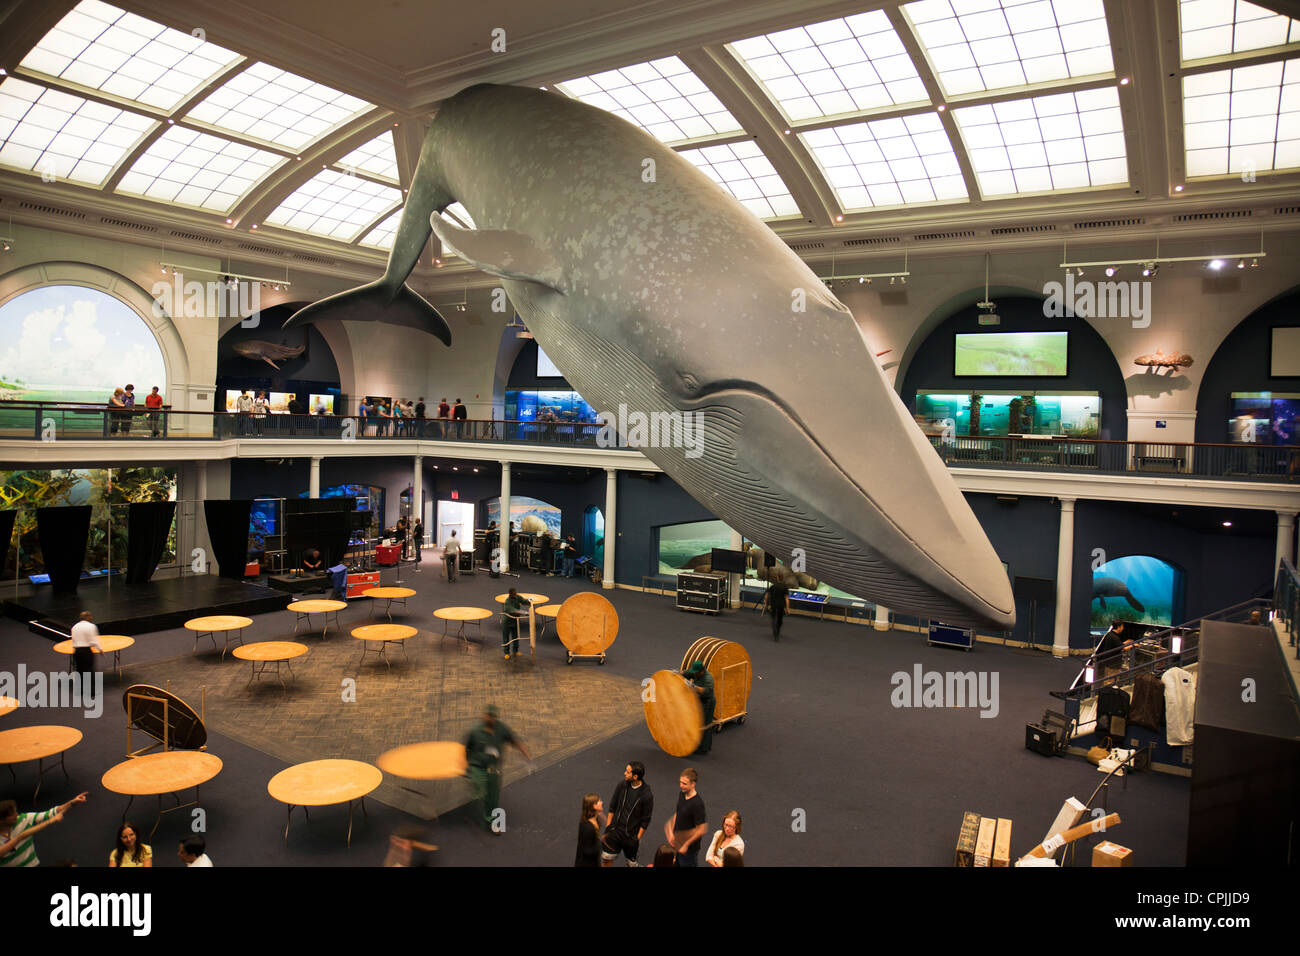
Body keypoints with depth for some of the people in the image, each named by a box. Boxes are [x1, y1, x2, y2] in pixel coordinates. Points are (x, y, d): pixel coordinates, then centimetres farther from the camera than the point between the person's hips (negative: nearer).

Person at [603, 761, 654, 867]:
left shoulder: (647, 794, -21)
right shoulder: (622, 784, -10)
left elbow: (645, 820, -11)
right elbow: (612, 806, 3)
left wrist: (637, 838, -9)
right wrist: (608, 825, 4)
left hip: (631, 835, -3)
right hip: (614, 830, 3)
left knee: (632, 862, 13)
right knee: (606, 857, 10)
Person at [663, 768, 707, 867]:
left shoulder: (697, 804, -27)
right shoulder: (681, 795, -2)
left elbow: (701, 830, -23)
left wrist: (686, 845, -17)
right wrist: (671, 833, 4)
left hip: (689, 848, -7)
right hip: (677, 843, 8)